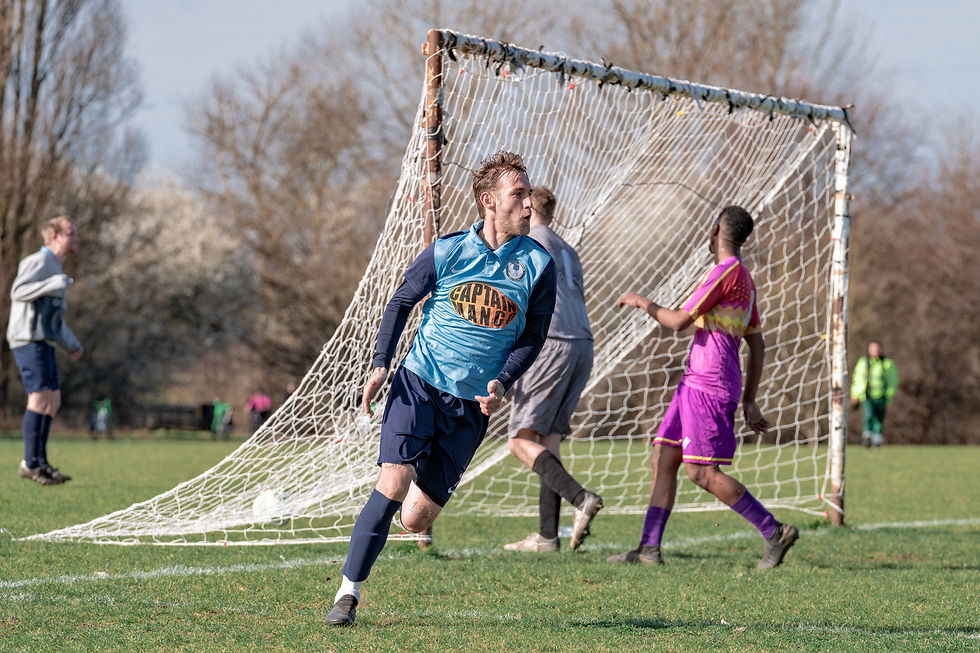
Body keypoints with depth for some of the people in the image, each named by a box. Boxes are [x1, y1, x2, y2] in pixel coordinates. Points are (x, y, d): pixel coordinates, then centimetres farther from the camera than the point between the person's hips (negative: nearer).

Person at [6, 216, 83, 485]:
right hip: (28, 340, -10)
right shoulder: (38, 261, -7)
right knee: (40, 398, -15)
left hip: (43, 343, 10)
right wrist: (55, 284, -31)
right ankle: (31, 464, -14)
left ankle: (40, 462, 6)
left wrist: (71, 344, 28)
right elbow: (18, 292, -22)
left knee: (52, 401, 5)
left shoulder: (54, 267, 24)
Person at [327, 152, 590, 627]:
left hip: (473, 406, 2)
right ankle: (348, 592, -11)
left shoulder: (538, 266, -3)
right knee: (393, 485, -21)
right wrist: (380, 365, 0)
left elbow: (533, 336, 6)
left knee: (415, 520, 0)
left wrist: (501, 382, -9)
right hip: (418, 385, -2)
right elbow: (401, 302, 9)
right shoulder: (446, 252, -5)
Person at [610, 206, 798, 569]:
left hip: (709, 386, -10)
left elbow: (680, 321, -15)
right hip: (695, 382, 10)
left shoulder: (726, 272, -12)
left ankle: (774, 532, -8)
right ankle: (649, 549, 3)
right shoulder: (744, 279, 19)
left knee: (702, 472, -11)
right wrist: (749, 401, 24)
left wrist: (645, 304, 2)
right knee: (663, 459, 6)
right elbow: (757, 345, 22)